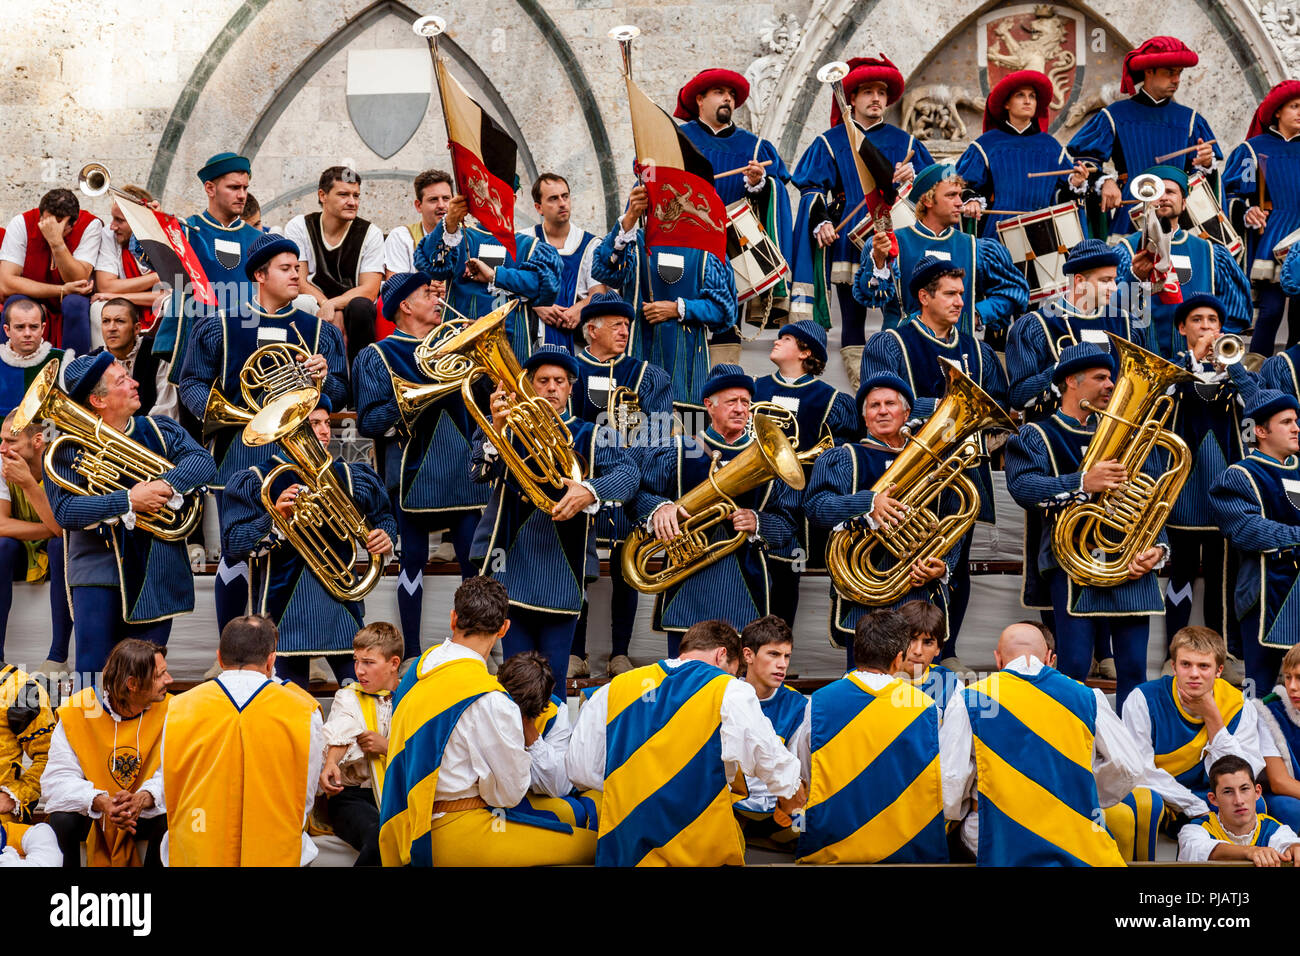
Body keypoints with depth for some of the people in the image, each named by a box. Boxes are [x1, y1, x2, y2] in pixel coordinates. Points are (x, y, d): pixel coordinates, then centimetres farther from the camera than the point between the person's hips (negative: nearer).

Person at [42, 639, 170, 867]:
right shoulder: (76, 710, -15)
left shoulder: (167, 711, -11)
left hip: (144, 812, 1)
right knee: (62, 821, -30)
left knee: (170, 821, -29)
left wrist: (142, 799, -38)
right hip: (90, 812, -1)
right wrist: (102, 803, -37)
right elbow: (58, 779, -18)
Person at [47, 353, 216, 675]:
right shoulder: (68, 447, -4)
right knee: (93, 668, -6)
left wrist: (165, 485, -24)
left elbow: (203, 462, -7)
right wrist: (128, 501, -22)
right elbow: (65, 511, -16)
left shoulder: (159, 431, 7)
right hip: (99, 573, -3)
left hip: (155, 574, 3)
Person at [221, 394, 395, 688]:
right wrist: (276, 520, -22)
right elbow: (232, 543, -7)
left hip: (342, 606, 3)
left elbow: (383, 517, 25)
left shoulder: (349, 477, 13)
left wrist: (384, 535, 2)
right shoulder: (257, 481, 0)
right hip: (286, 608, -3)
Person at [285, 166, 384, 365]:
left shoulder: (371, 233, 1)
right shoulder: (298, 227, 2)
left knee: (360, 306, -34)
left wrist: (332, 306, -26)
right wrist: (334, 314, -21)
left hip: (349, 310, 1)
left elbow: (369, 290, -8)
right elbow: (299, 281, -6)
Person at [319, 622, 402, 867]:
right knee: (380, 838, -34)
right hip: (353, 794, -2)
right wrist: (330, 763, -35)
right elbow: (341, 732, -14)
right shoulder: (348, 697, 10)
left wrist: (386, 746, -10)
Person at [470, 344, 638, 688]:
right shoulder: (511, 430, 11)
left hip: (564, 570, 0)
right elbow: (480, 472, -6)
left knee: (554, 676, 0)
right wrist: (496, 426, -21)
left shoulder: (591, 436, 12)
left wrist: (589, 491, -25)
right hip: (515, 566, 0)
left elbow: (629, 472, -6)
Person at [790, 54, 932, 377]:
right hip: (849, 243, -1)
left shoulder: (904, 143, 15)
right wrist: (821, 221, -11)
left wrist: (912, 178, -10)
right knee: (853, 319, -2)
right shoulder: (831, 142, 12)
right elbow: (811, 187, 6)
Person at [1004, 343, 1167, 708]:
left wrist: (1158, 548, -4)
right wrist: (1082, 483, -27)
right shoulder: (1037, 436, 7)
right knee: (1074, 667, -7)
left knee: (1133, 668, 2)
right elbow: (1022, 485, -14)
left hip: (1132, 566, 4)